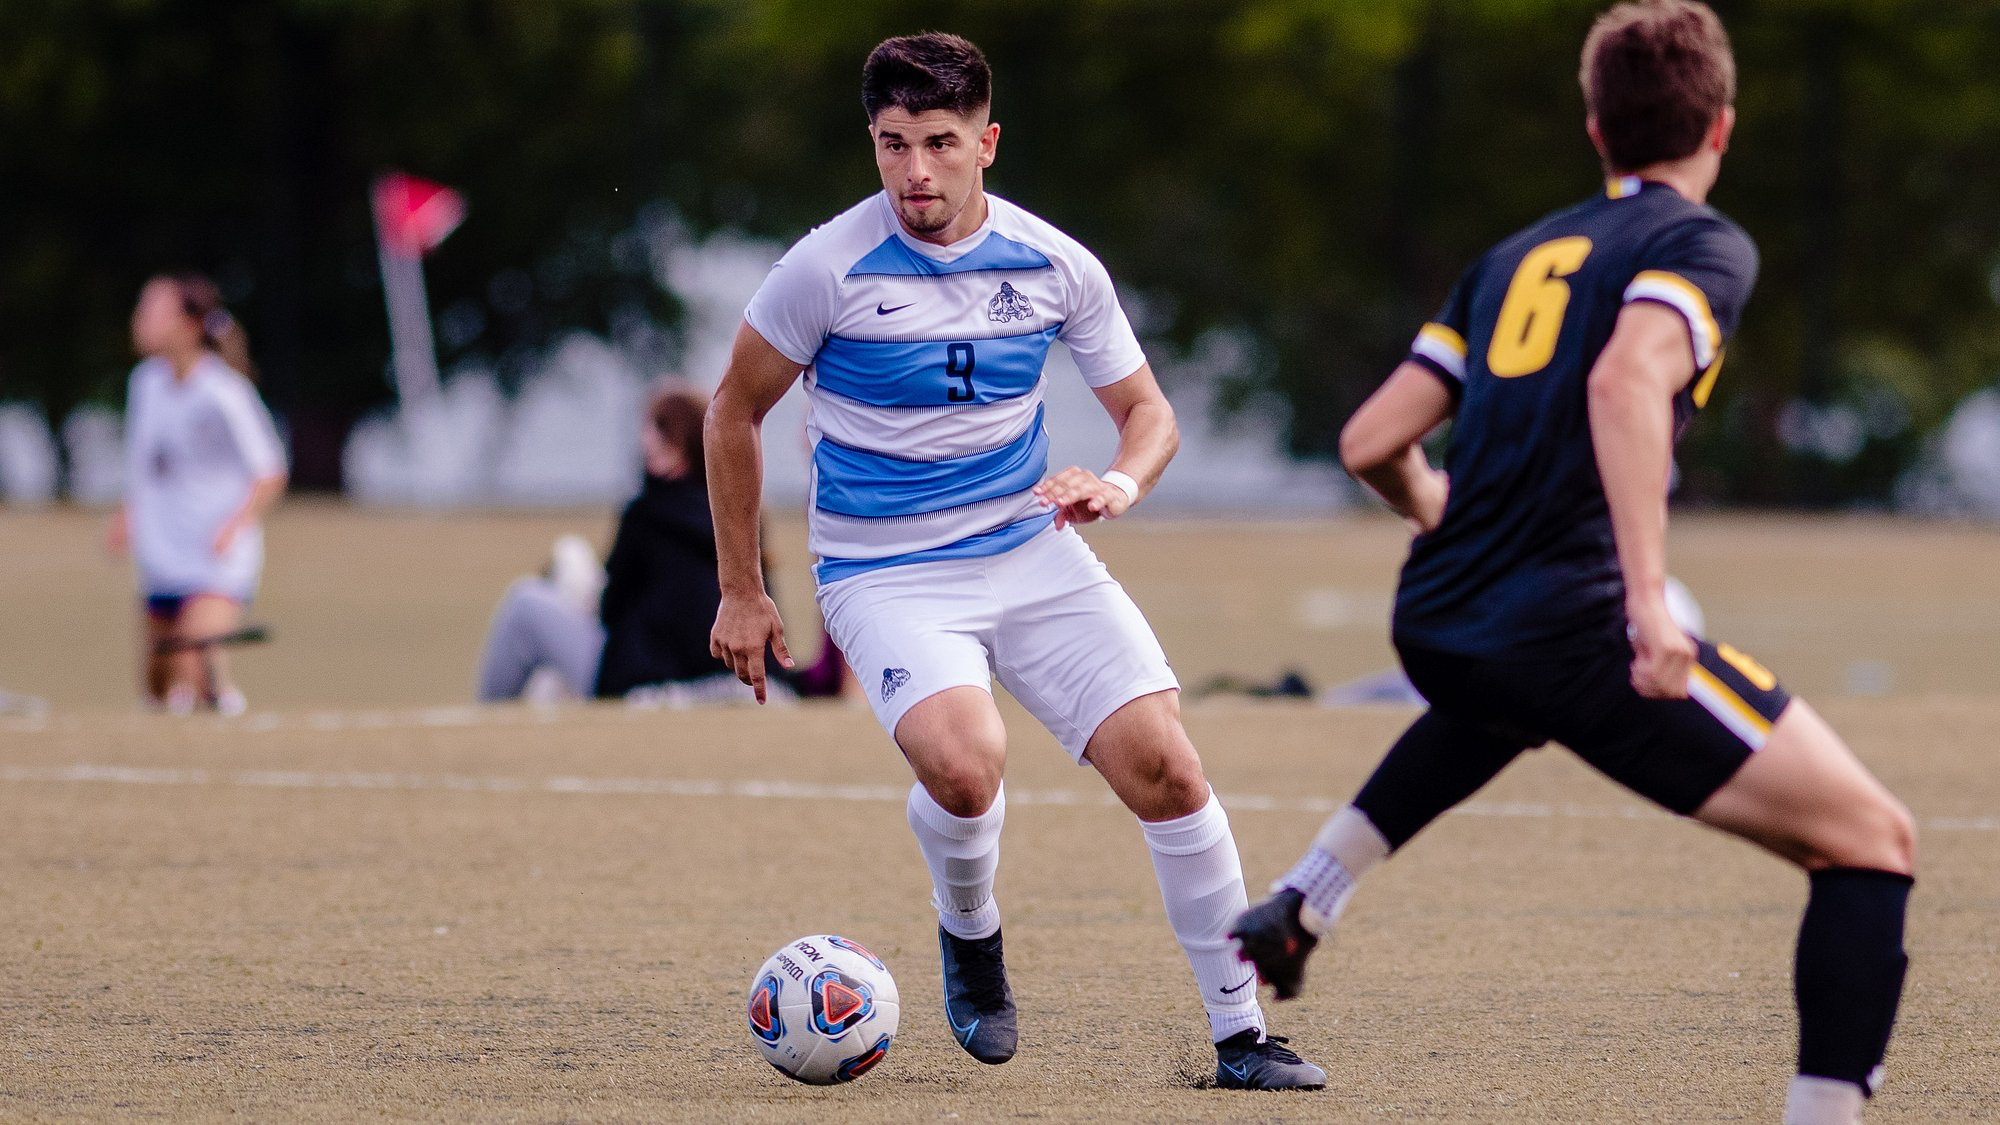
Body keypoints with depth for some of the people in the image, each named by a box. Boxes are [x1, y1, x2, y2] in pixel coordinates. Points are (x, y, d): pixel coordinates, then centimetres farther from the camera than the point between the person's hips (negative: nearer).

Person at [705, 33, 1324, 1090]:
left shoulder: (1057, 267, -2)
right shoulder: (831, 267, -12)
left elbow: (1148, 412, 10)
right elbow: (735, 411, 1)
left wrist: (1120, 481, -15)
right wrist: (741, 593, 2)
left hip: (1031, 553, 3)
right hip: (886, 575, -3)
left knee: (1162, 766, -10)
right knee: (963, 764, -30)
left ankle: (1240, 1033, 3)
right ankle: (968, 934, 4)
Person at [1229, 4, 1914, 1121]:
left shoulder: (1516, 259, 19)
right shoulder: (1703, 245, -1)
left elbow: (1372, 442, 17)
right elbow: (1626, 382, -23)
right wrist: (1649, 595, -28)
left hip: (1432, 628, 7)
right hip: (1572, 629, -7)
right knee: (1872, 840, 0)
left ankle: (1301, 902, 34)